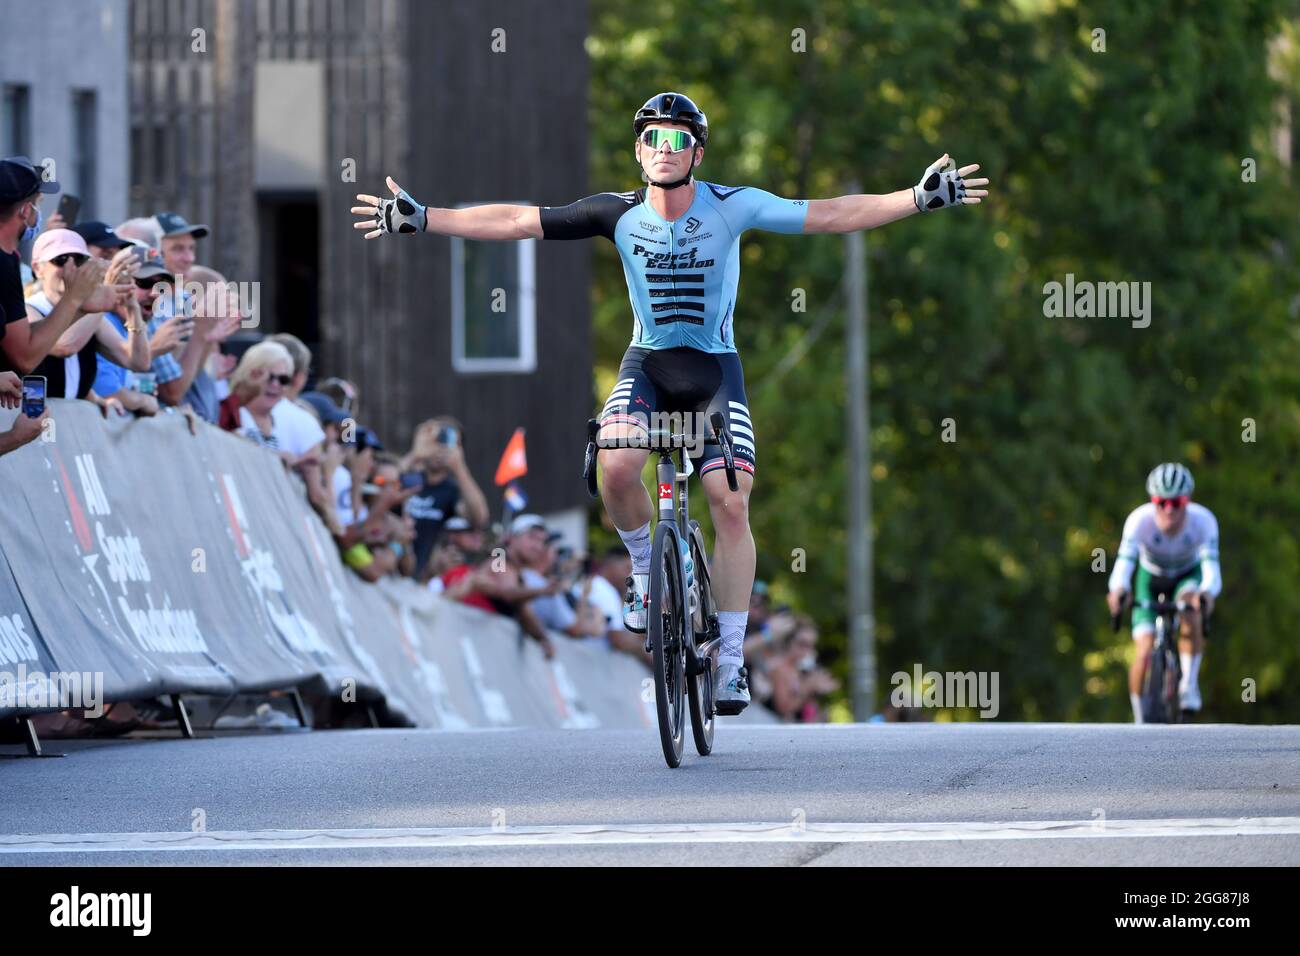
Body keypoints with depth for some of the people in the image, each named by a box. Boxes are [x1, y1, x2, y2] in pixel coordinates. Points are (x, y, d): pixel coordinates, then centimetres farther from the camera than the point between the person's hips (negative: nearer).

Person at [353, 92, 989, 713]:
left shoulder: (733, 207, -11)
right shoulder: (620, 214, -9)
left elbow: (828, 216, -10)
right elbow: (517, 221, -6)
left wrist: (920, 198, -17)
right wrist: (421, 219, -9)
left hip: (715, 368, 0)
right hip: (647, 363, 0)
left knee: (732, 502, -14)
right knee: (616, 463, -29)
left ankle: (730, 661, -6)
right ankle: (644, 568, 0)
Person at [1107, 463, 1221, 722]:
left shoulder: (1203, 520, -32)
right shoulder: (1140, 520, -33)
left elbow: (1211, 565, -41)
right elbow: (1124, 561, -43)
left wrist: (1207, 593, -63)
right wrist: (1118, 590, -65)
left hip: (1188, 576, 0)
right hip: (1151, 578, 0)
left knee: (1191, 608, -35)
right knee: (1145, 654, -13)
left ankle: (1189, 684, -20)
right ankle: (1140, 722, 6)